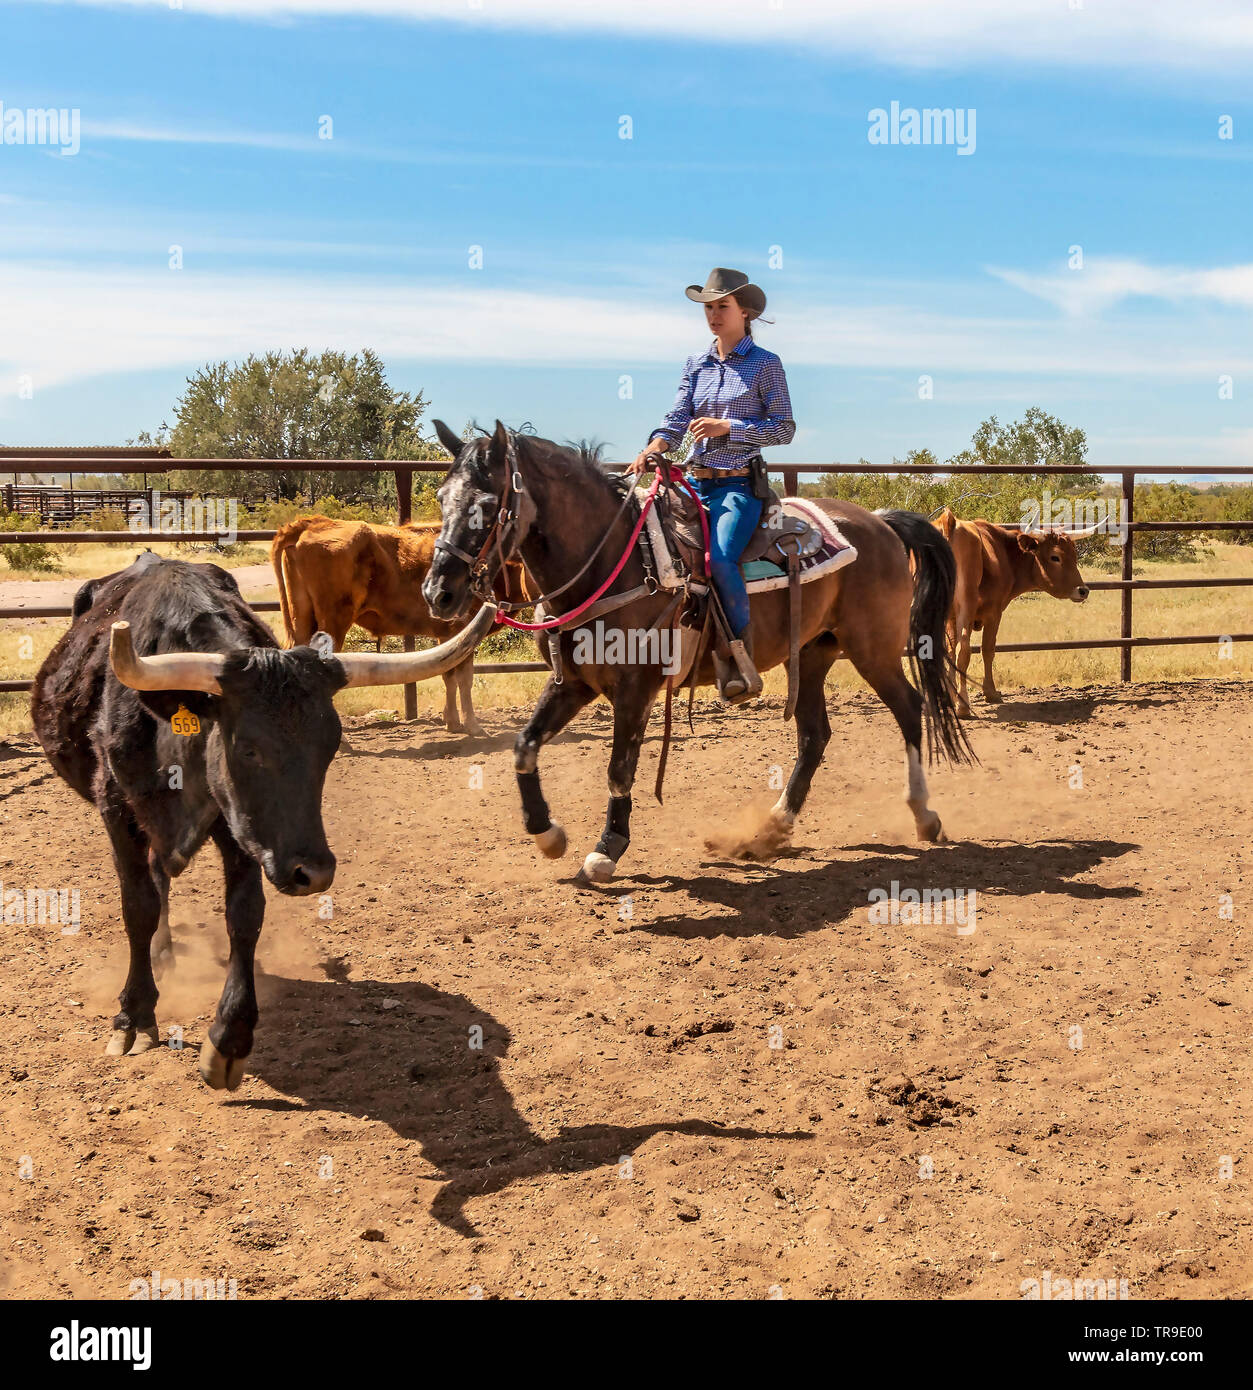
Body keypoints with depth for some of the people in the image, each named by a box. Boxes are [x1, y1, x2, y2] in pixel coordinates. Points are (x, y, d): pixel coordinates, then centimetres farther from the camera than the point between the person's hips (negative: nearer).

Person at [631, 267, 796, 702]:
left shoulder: (765, 364, 1)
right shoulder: (696, 365, 15)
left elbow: (784, 428, -2)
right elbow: (679, 417, 6)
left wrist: (728, 427, -14)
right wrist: (656, 445, -16)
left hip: (739, 485, -6)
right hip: (696, 482, 6)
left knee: (719, 558, -31)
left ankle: (742, 664, -21)